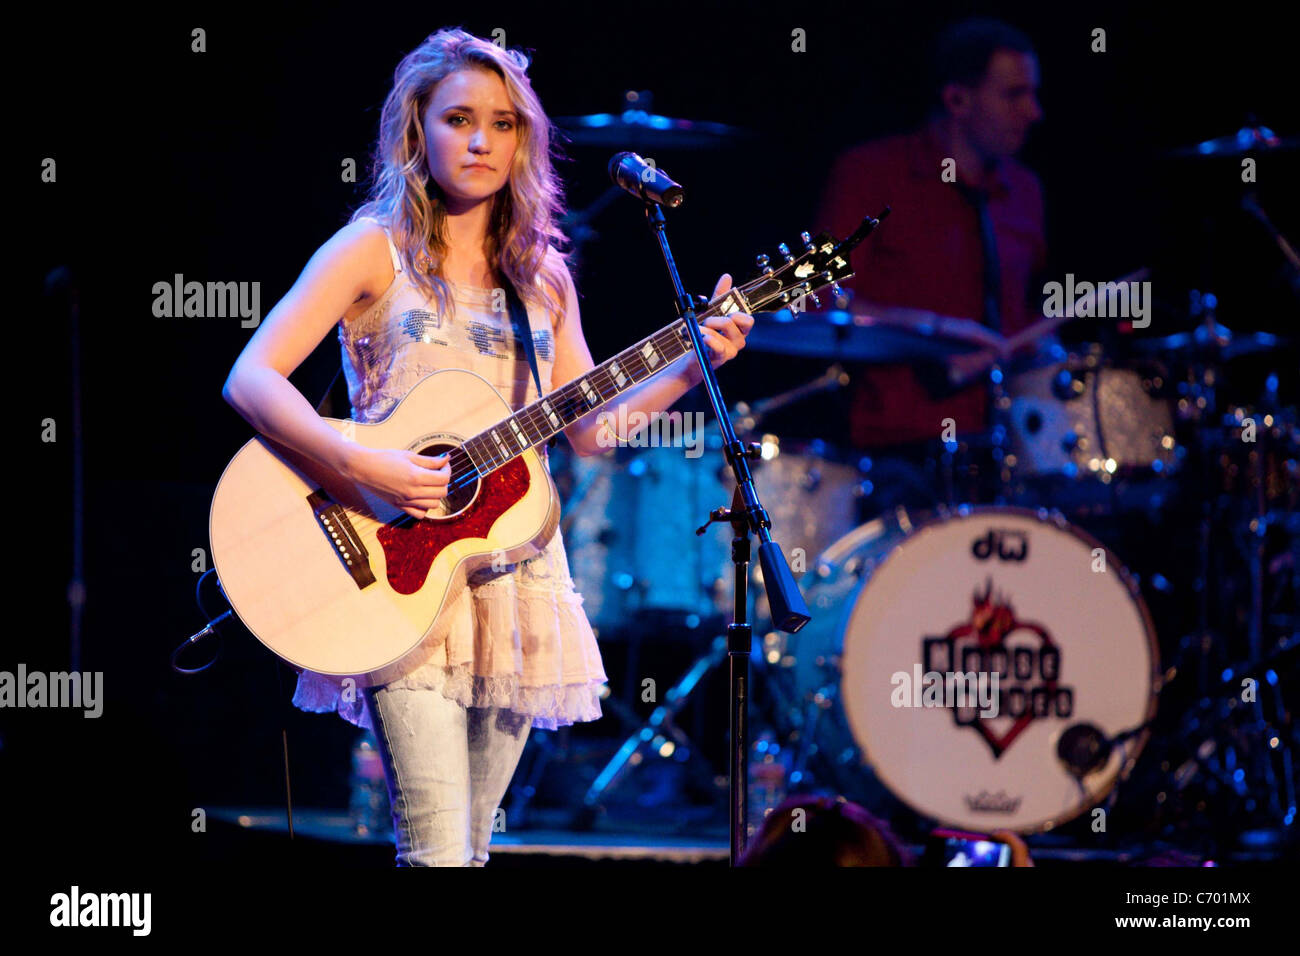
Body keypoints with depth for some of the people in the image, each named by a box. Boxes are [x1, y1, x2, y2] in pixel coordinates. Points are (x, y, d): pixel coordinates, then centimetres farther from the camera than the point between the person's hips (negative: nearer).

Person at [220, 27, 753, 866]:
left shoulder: (542, 276, 14)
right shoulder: (377, 251, -1)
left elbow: (588, 428, 15)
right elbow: (250, 380, -10)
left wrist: (693, 365, 1)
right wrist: (361, 466, -23)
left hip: (515, 568, 5)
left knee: (473, 845, 7)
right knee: (437, 850, -18)